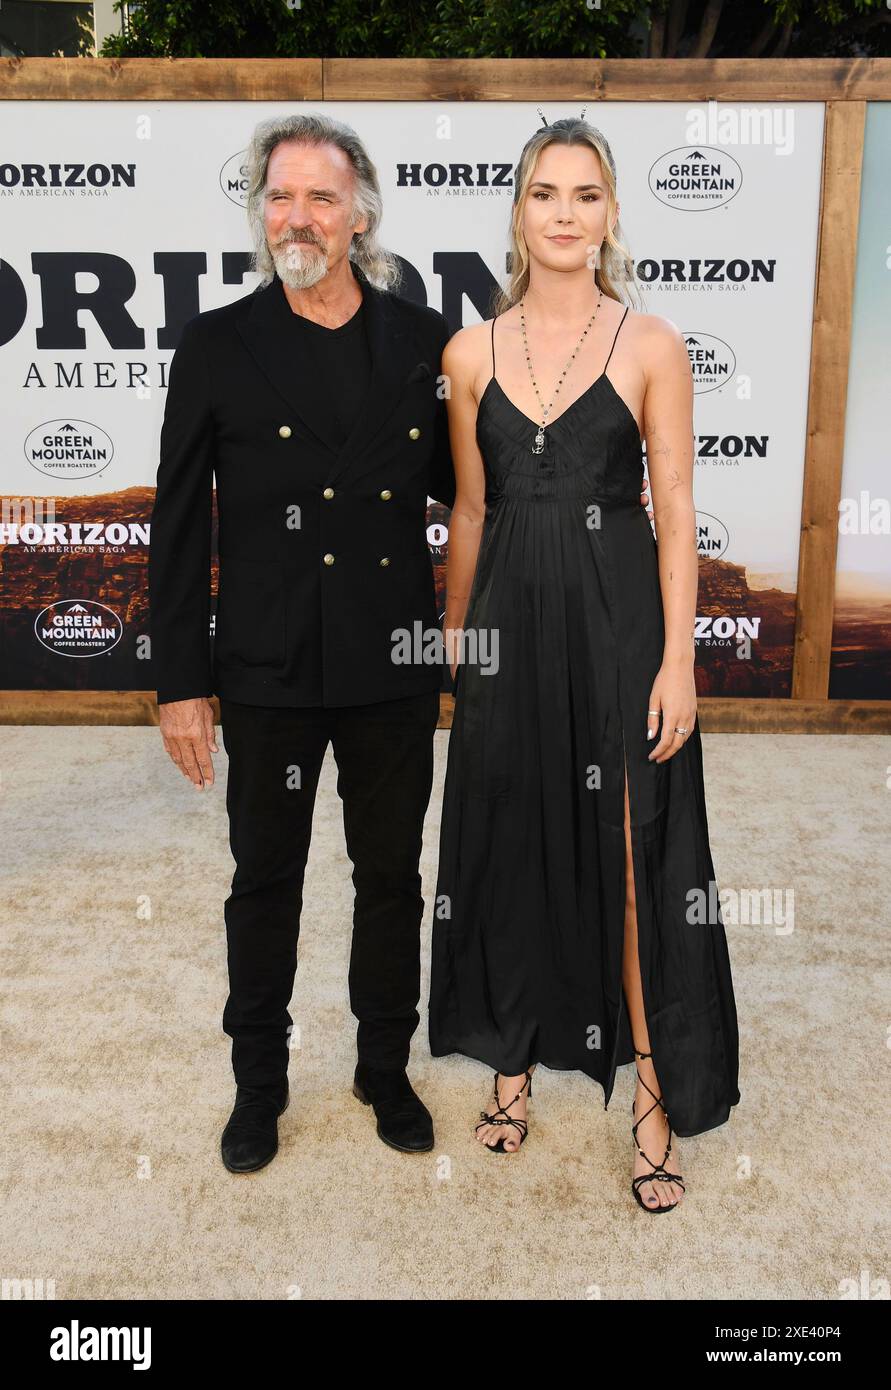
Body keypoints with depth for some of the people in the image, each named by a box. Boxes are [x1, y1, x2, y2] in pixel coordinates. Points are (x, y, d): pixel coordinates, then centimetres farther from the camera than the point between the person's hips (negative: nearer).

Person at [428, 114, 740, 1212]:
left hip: (619, 617, -3)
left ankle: (654, 1092, 15)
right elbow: (471, 512, 12)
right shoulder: (470, 352, 7)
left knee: (633, 854, 0)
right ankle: (517, 1057, 29)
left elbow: (676, 512, -4)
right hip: (511, 621, 3)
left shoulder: (651, 345, -1)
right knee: (509, 841, 10)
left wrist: (678, 660, -11)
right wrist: (454, 633, 13)